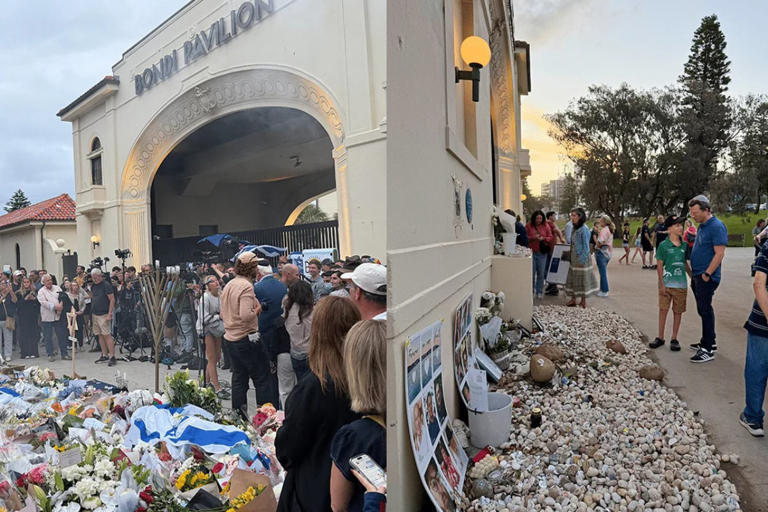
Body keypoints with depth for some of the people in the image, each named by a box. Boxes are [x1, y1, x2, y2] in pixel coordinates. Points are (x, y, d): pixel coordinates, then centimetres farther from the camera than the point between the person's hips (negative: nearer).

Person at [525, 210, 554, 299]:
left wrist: (543, 238, -12)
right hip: (531, 252, -1)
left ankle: (539, 292, 12)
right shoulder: (528, 226, 1)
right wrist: (533, 238, -17)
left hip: (542, 253, 2)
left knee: (541, 273, 3)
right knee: (532, 273, 1)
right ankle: (531, 291, 13)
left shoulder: (546, 226, 6)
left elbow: (551, 237, 6)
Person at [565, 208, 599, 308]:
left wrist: (582, 260, -18)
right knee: (573, 279, 10)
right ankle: (573, 299, 18)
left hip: (581, 258, -8)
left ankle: (583, 301, 13)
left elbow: (586, 246, -16)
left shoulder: (584, 229, -15)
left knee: (582, 279, 2)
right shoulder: (575, 228, 10)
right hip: (574, 258, 8)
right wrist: (571, 257, 12)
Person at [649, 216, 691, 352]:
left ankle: (674, 339, 19)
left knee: (678, 311, 8)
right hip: (666, 284, -3)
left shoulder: (684, 245, 4)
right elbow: (660, 266, -6)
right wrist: (662, 284, -10)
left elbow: (686, 264, 14)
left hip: (681, 284, 3)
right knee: (663, 310, 4)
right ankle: (660, 337, 16)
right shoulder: (663, 245, -7)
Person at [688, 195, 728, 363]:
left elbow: (719, 253, -20)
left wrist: (707, 274, -20)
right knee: (703, 310, 16)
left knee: (705, 311, -4)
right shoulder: (702, 226, 13)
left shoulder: (717, 226, -15)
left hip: (706, 278, -9)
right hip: (697, 276, 9)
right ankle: (710, 342, 29)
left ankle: (708, 349, 3)